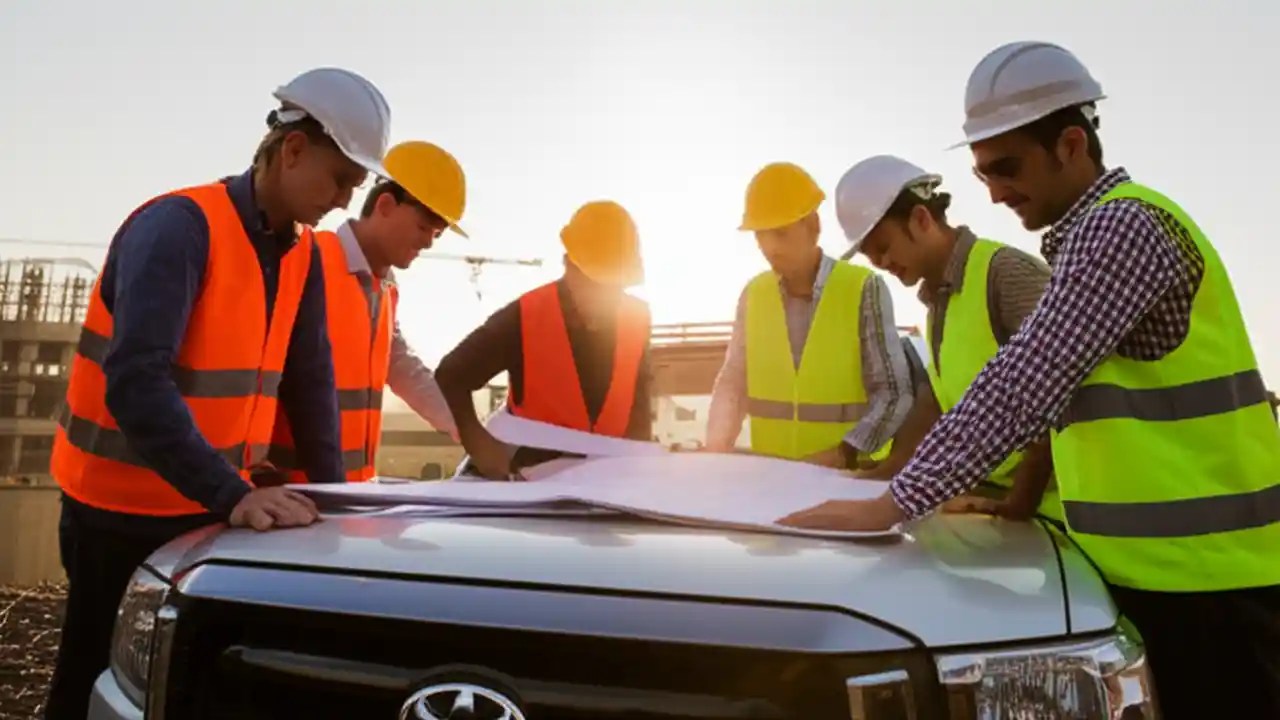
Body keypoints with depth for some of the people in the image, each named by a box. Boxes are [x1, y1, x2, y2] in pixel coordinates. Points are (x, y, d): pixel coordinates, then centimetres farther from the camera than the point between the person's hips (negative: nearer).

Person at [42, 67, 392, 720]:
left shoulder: (302, 256, 2)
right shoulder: (178, 226, -20)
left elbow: (310, 379, 4)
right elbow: (135, 384, -30)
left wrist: (331, 488, -1)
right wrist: (232, 494, -37)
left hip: (212, 508, 6)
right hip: (122, 511, -6)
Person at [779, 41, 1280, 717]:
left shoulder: (1122, 226, -17)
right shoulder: (1093, 232, 16)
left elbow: (1023, 386, -26)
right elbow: (1049, 387, 20)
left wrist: (892, 504, -25)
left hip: (1196, 562, -9)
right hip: (1161, 557, 9)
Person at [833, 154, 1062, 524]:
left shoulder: (1009, 273, -15)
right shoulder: (937, 296, 9)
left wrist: (1023, 498, -20)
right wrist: (890, 469, 8)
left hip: (1043, 505, -7)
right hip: (986, 494, 7)